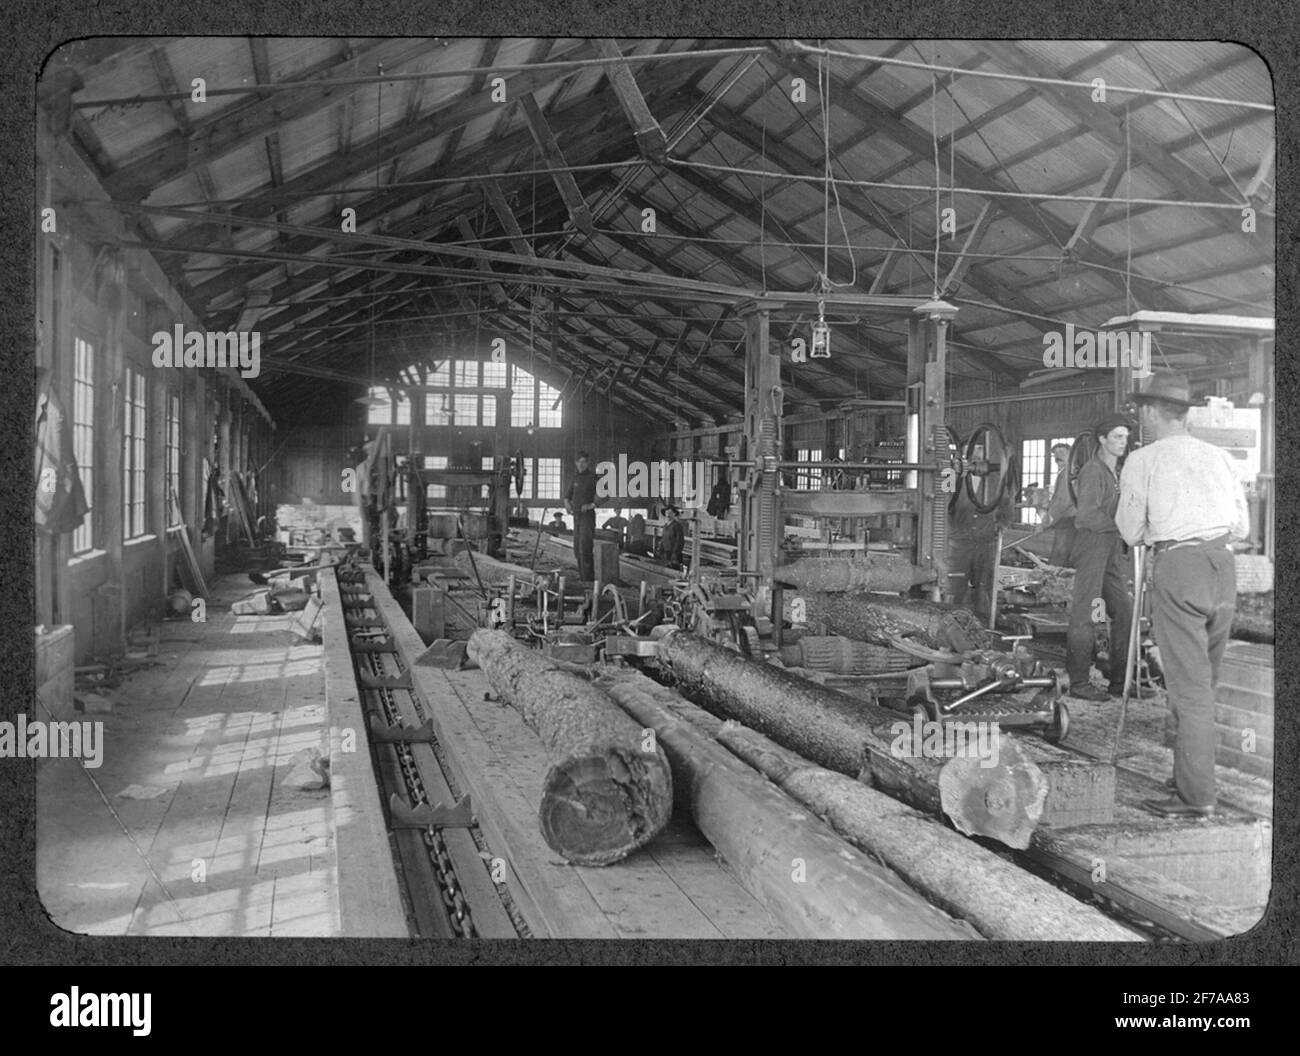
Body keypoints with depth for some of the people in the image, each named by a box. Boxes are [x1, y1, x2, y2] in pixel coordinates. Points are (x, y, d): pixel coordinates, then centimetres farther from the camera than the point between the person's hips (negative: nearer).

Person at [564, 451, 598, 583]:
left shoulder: (593, 478, -5)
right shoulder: (575, 479, 15)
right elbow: (567, 496, 26)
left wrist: (591, 505, -17)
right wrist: (567, 504, 6)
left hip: (588, 516, -7)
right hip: (576, 516, 7)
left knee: (585, 548, -14)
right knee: (577, 549, 9)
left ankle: (588, 578, -14)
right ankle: (582, 576, 16)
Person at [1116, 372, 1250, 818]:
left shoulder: (1143, 461, 1)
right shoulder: (1218, 456, 14)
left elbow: (1131, 533, 5)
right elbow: (1242, 526, 15)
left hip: (1177, 565, -5)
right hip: (1223, 565, 5)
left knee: (1189, 685, -4)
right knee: (1205, 680, 15)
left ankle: (1196, 794, -2)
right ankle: (1192, 773, 25)